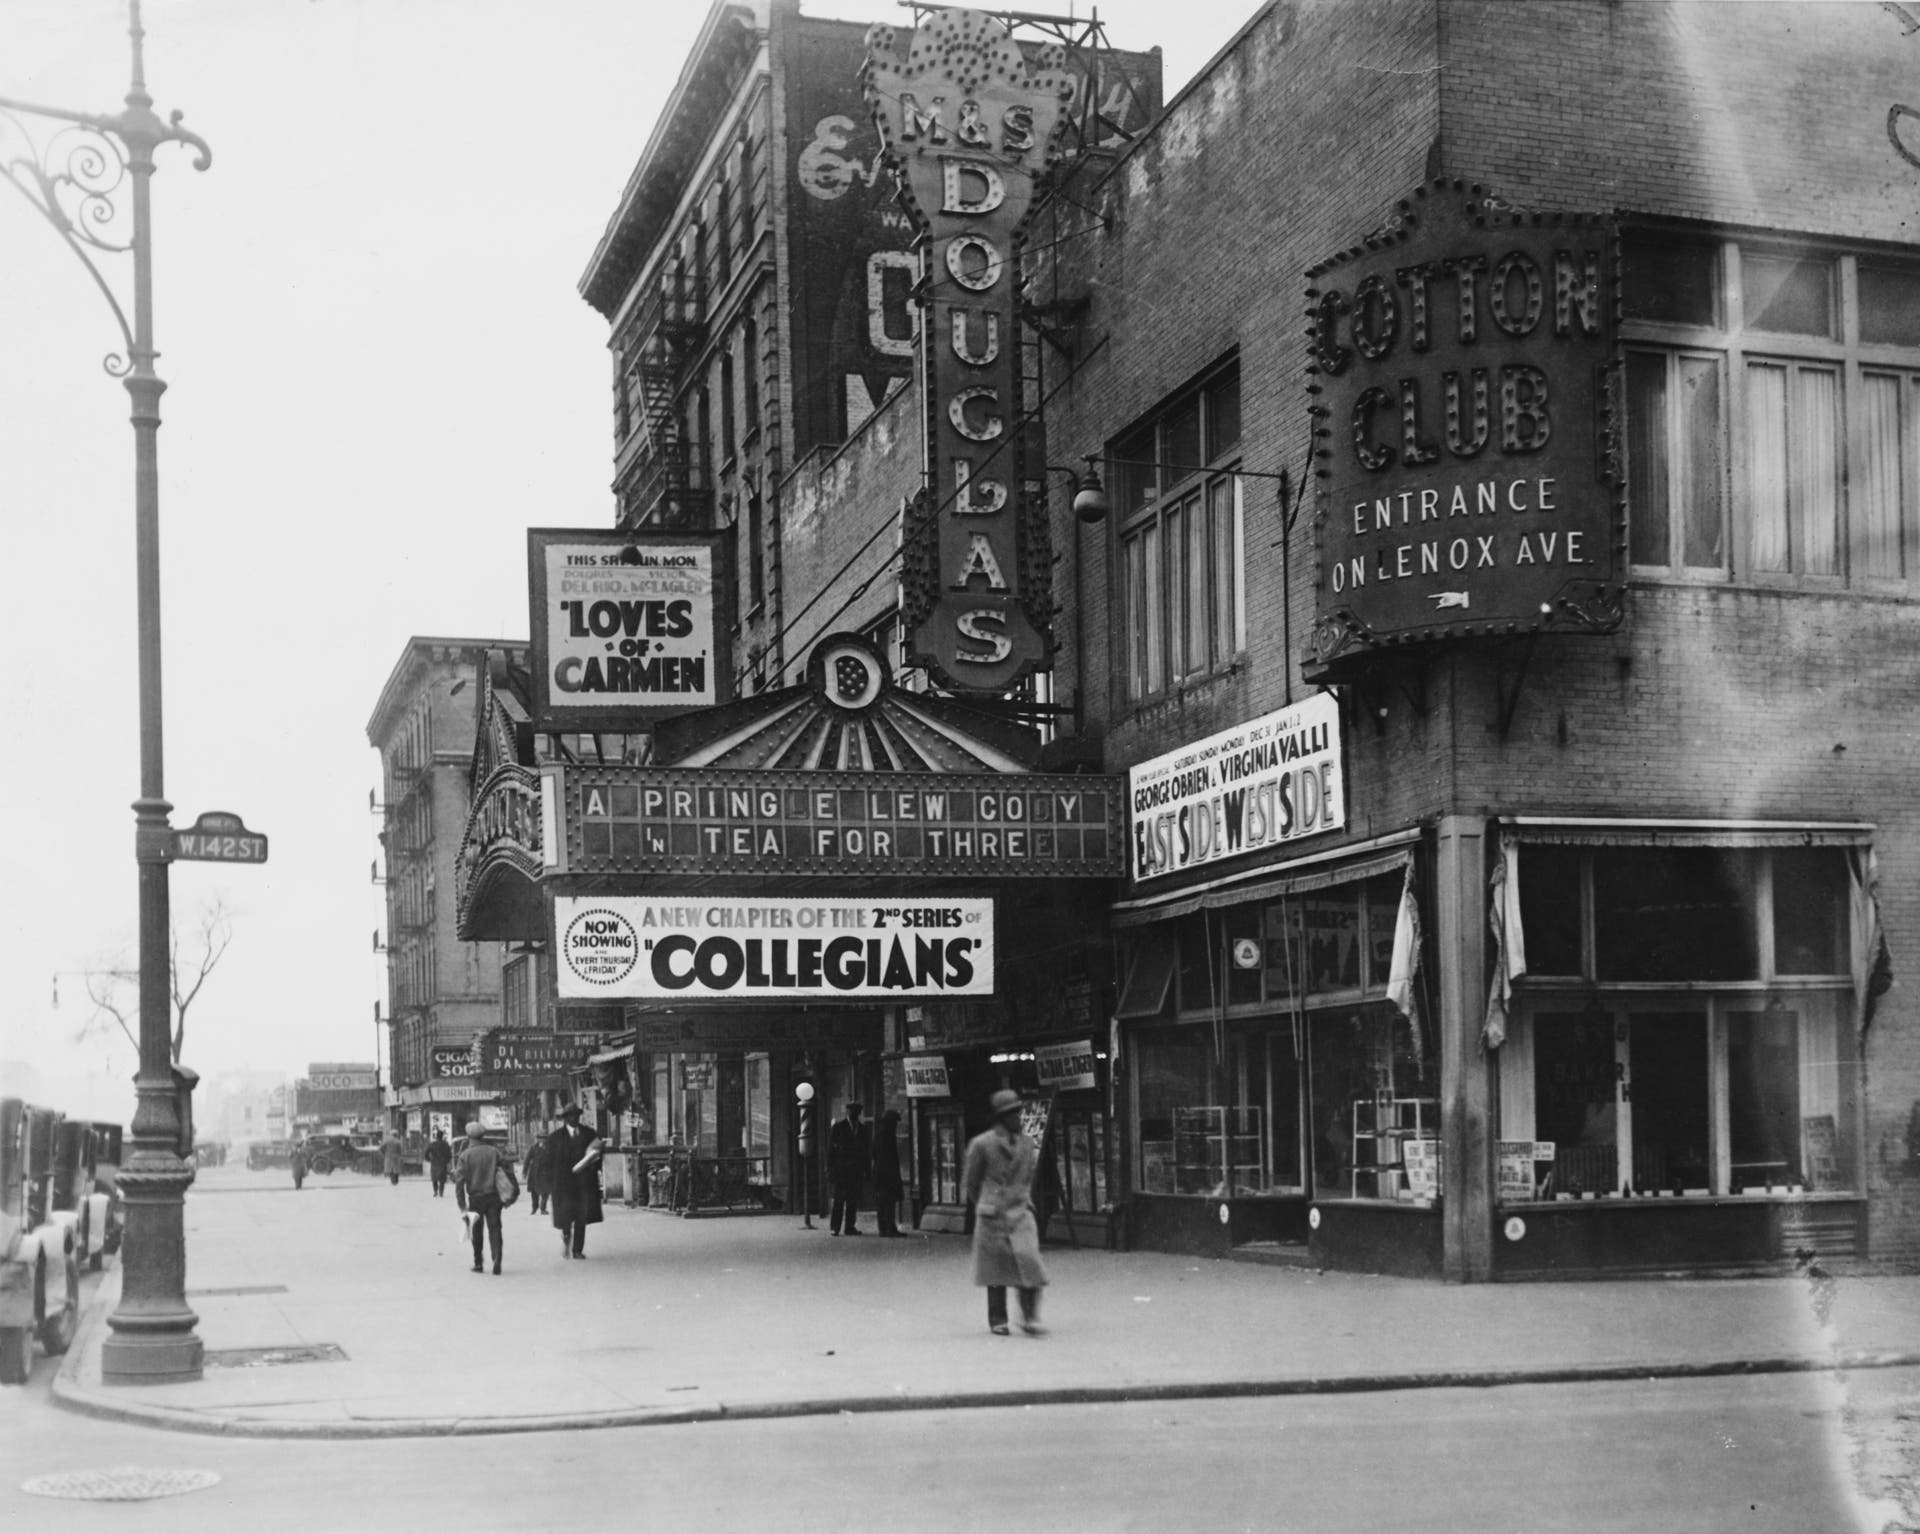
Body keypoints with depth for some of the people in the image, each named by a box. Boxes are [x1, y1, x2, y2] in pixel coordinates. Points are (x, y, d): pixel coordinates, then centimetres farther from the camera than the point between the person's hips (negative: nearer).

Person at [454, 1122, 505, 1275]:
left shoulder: (465, 1155, -5)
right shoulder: (494, 1151, 3)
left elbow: (459, 1180, -9)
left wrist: (462, 1205, -7)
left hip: (475, 1198, -1)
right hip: (493, 1196, 1)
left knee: (477, 1232, 13)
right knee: (494, 1229, 1)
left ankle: (478, 1264, 16)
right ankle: (497, 1260, -16)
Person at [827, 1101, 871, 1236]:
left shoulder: (862, 1129, 13)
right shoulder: (838, 1127, 3)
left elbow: (866, 1150, 15)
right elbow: (830, 1148, 1)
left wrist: (865, 1169, 8)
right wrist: (830, 1168, -5)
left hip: (856, 1170, 3)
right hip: (840, 1168, -3)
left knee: (853, 1199, 1)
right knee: (839, 1198, -8)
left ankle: (850, 1227, 4)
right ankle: (834, 1227, -6)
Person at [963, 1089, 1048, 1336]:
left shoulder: (1026, 1144, 10)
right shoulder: (982, 1144, -4)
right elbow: (970, 1183, 5)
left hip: (1021, 1214, 3)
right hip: (992, 1217, -3)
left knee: (1029, 1261, -11)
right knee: (996, 1269, 3)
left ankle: (1029, 1317, -3)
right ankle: (997, 1320, 16)